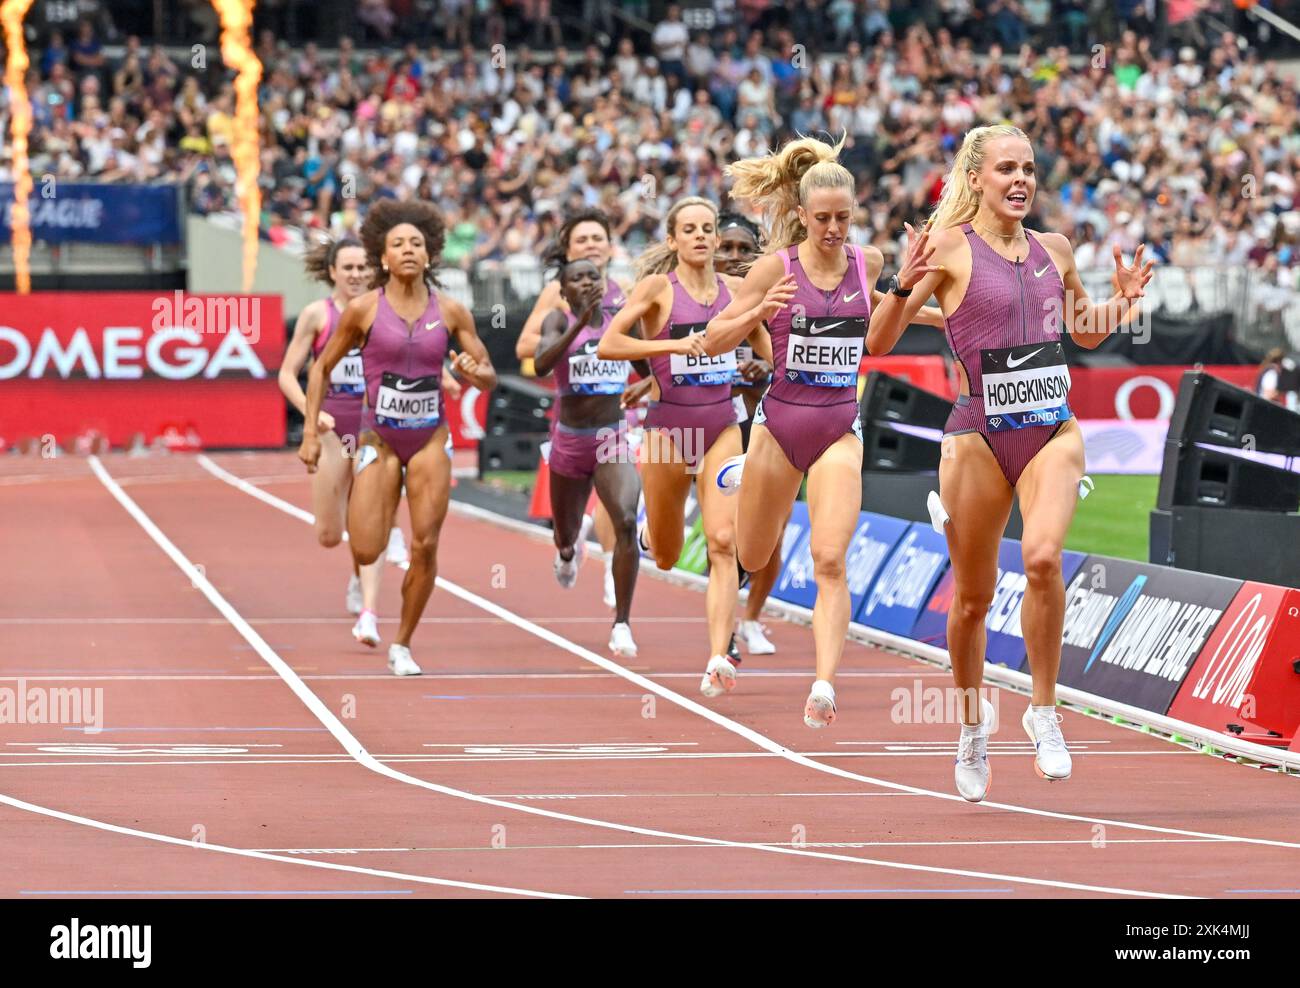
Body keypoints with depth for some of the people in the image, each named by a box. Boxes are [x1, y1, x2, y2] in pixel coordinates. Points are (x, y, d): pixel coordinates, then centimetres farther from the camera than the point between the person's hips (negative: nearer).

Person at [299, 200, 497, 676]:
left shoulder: (450, 311, -2)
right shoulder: (364, 309, -6)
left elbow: (489, 378, 4)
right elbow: (322, 368, 3)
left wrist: (474, 372, -20)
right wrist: (310, 433, -3)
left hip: (430, 440, 2)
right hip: (379, 438, -1)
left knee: (425, 547, -5)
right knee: (365, 553, -10)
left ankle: (402, 646, 12)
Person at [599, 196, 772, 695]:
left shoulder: (735, 289, 5)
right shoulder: (658, 287, -6)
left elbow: (765, 349, 21)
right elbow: (608, 345, -16)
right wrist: (673, 344, -23)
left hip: (722, 427, 2)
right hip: (669, 426, -2)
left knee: (723, 542, -16)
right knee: (665, 558, 13)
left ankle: (719, 658, -19)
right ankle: (650, 529, 51)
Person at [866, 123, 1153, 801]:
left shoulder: (1054, 249, 9)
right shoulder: (949, 248, -4)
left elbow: (1085, 331, 26)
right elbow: (878, 343, -8)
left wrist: (1122, 302, 6)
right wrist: (904, 286, -25)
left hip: (1053, 430, 2)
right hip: (979, 434, -2)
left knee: (1043, 555, -25)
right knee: (973, 598, 6)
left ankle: (1044, 712, -9)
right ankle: (972, 730, 30)